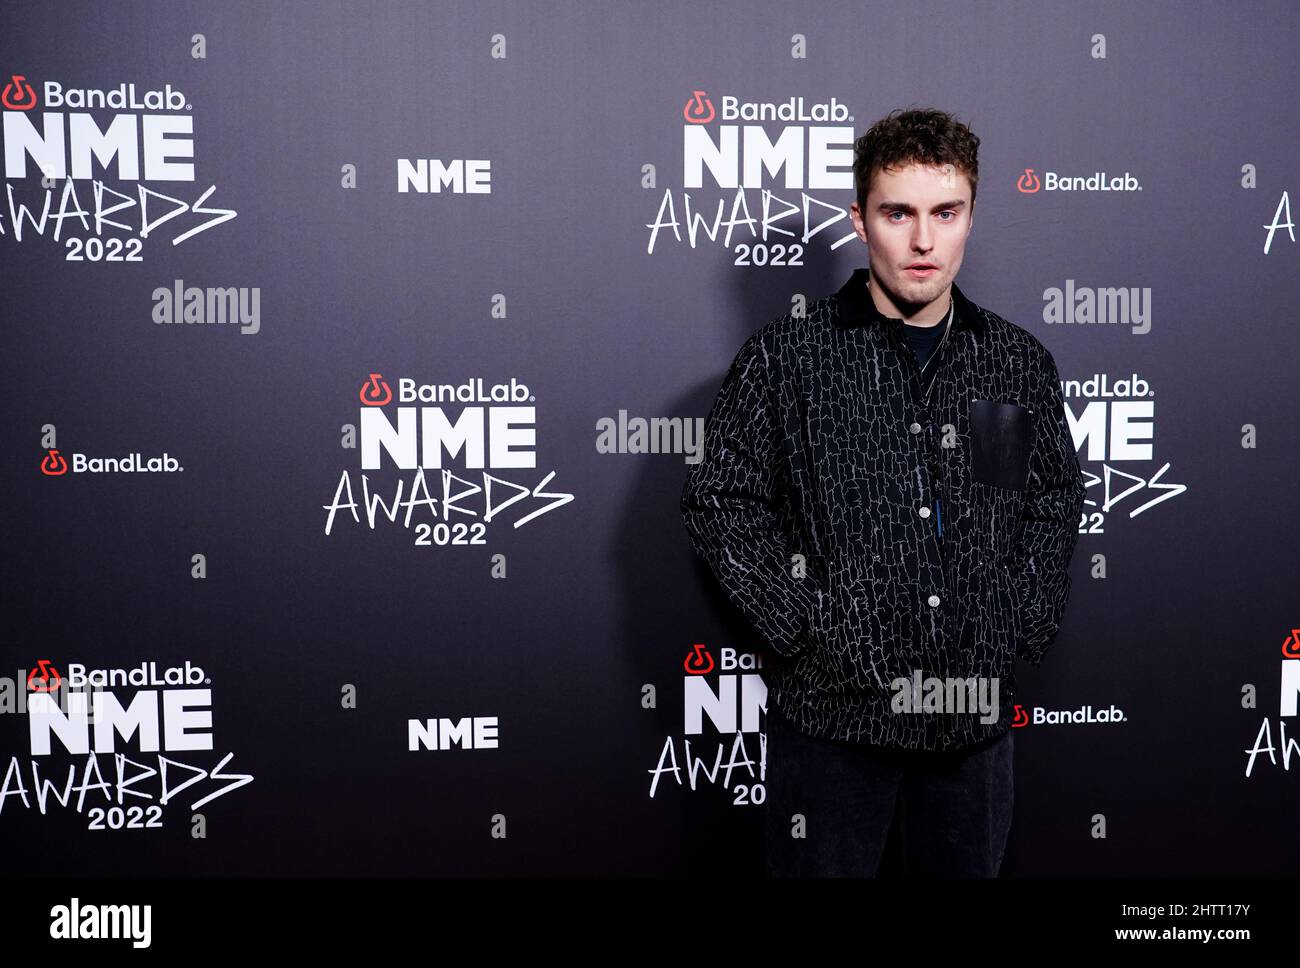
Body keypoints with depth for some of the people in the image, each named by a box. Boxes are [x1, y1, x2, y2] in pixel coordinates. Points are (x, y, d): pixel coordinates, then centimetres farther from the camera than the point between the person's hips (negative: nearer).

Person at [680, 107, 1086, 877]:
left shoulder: (1021, 363, 4)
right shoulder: (786, 358, -5)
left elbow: (1057, 504, 12)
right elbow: (721, 503, -5)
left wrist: (1023, 629, 1)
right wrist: (803, 626, -11)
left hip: (976, 717, 3)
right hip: (832, 712, -3)